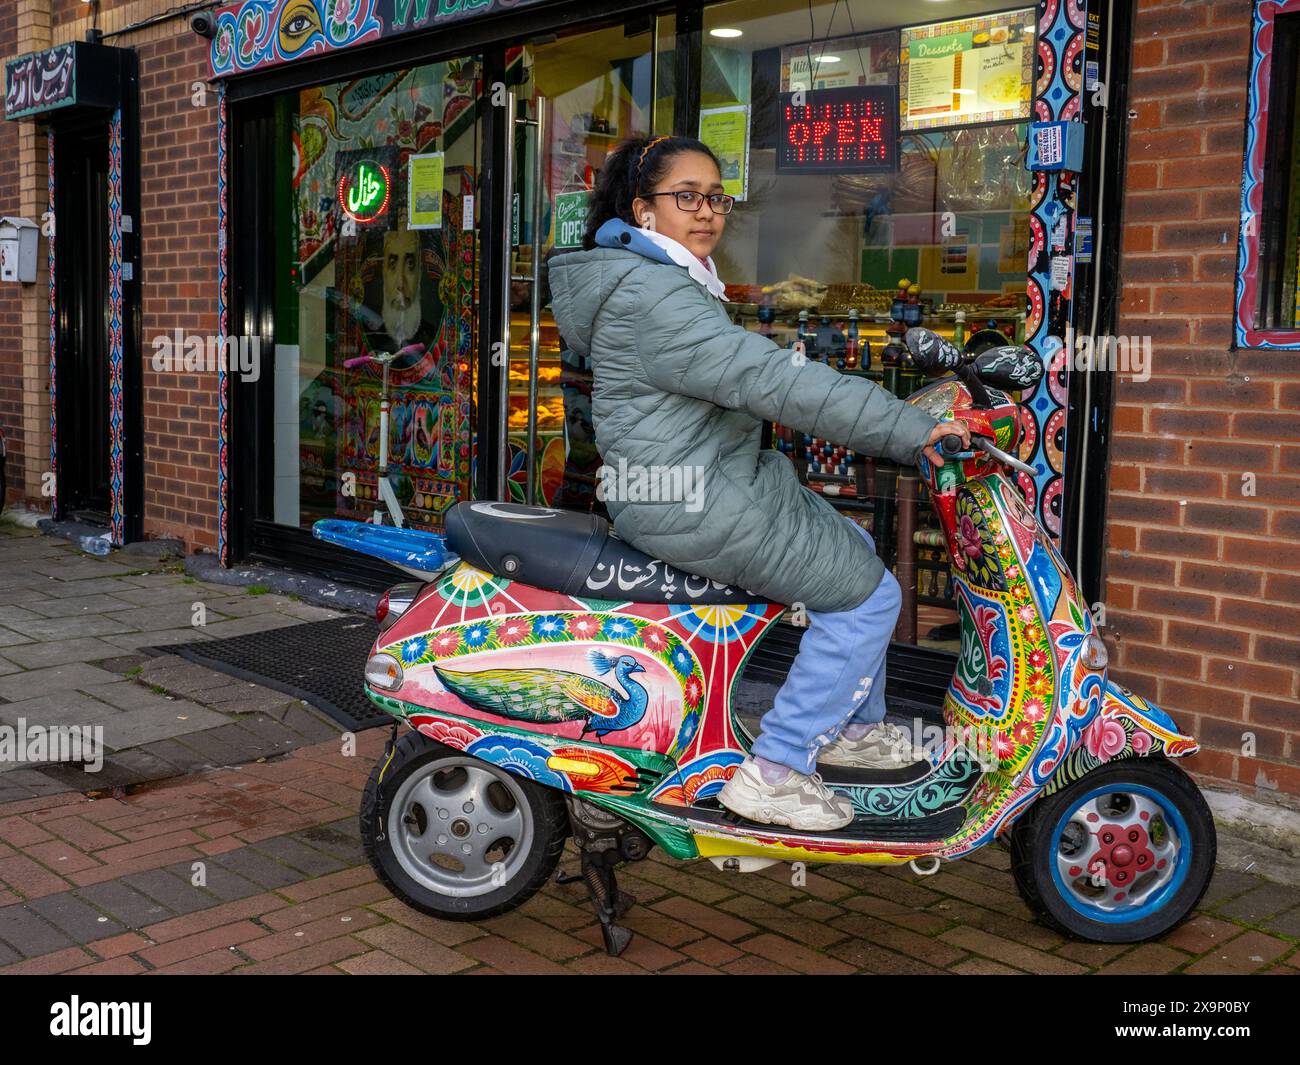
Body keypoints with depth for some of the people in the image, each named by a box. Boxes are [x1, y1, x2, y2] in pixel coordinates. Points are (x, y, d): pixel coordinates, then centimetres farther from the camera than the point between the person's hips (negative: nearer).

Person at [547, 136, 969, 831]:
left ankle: (854, 727, 31)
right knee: (866, 595, -6)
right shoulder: (651, 295, -21)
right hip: (695, 506, -11)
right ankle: (774, 771, -2)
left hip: (716, 480, 11)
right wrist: (915, 432, -24)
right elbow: (773, 381, -27)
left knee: (854, 550, 21)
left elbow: (748, 374, 22)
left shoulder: (670, 281, 15)